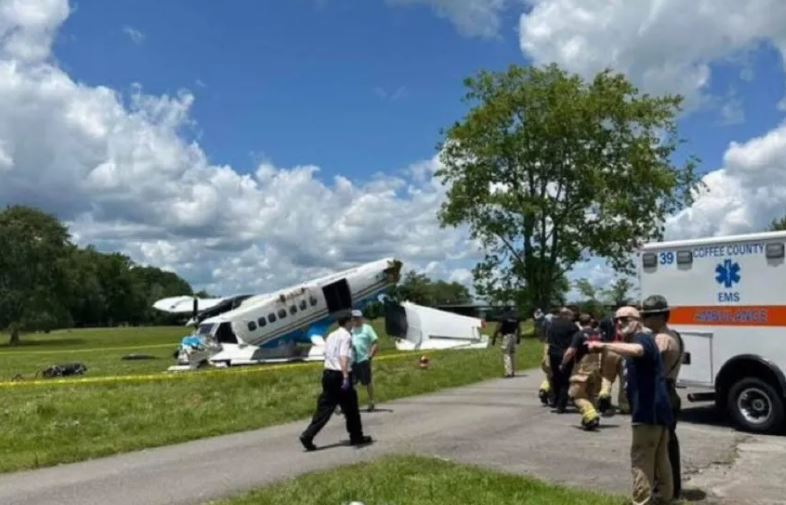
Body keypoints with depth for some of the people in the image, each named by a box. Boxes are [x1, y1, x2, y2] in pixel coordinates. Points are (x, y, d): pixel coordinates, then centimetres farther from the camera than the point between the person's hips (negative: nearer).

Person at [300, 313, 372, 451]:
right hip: (340, 375, -7)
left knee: (324, 407, 6)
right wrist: (346, 377, -29)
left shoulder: (331, 336, 16)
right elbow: (343, 357, -23)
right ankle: (356, 437, 21)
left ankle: (308, 435, -3)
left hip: (328, 373, 7)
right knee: (351, 408, 9)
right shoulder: (346, 336, -9)